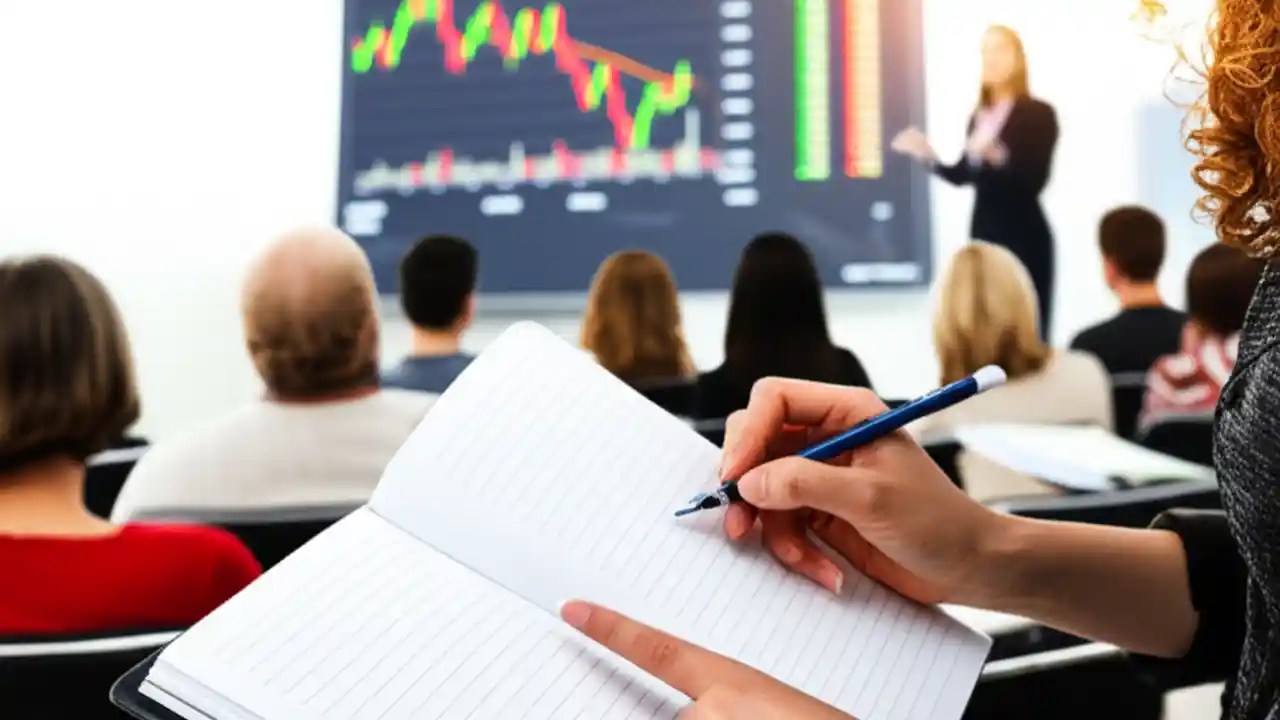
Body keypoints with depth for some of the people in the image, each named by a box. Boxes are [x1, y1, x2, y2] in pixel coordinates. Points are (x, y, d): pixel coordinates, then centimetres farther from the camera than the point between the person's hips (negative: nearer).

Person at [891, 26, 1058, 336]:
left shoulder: (1038, 113, -7)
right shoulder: (980, 115, 9)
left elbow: (1034, 181, -18)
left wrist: (996, 156, -32)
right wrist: (927, 155, 3)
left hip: (1025, 236, -6)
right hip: (985, 232, 6)